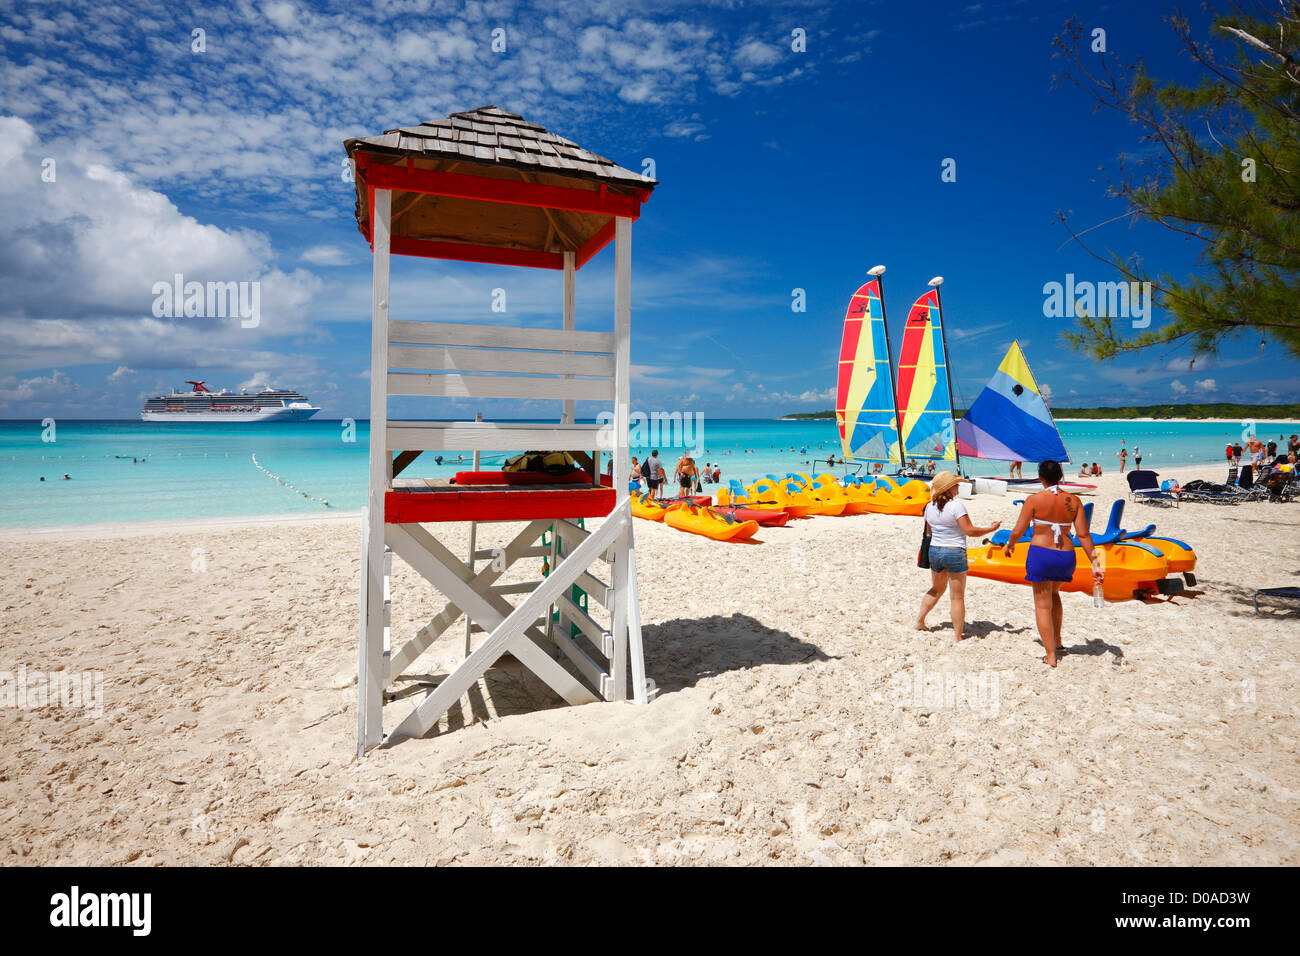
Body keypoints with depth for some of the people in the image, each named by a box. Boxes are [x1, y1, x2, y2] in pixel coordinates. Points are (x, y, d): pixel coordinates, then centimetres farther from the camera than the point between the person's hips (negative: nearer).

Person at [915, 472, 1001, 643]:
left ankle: (919, 621, 30)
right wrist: (991, 529, -3)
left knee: (936, 589, 27)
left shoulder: (930, 507, 3)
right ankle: (958, 637, 6)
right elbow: (970, 531, -16)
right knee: (957, 597, 2)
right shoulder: (956, 505, -17)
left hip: (934, 551, 6)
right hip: (954, 553, -6)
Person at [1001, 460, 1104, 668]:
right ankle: (1057, 639, 34)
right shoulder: (1073, 501, 1)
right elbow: (1083, 535, -1)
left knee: (1043, 605, 5)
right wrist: (1095, 564, 3)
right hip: (1066, 557, 4)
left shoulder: (1034, 500, -9)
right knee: (1053, 592, 31)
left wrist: (1009, 546, 14)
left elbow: (1018, 531, -6)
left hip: (1040, 553, -4)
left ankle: (1051, 655, 6)